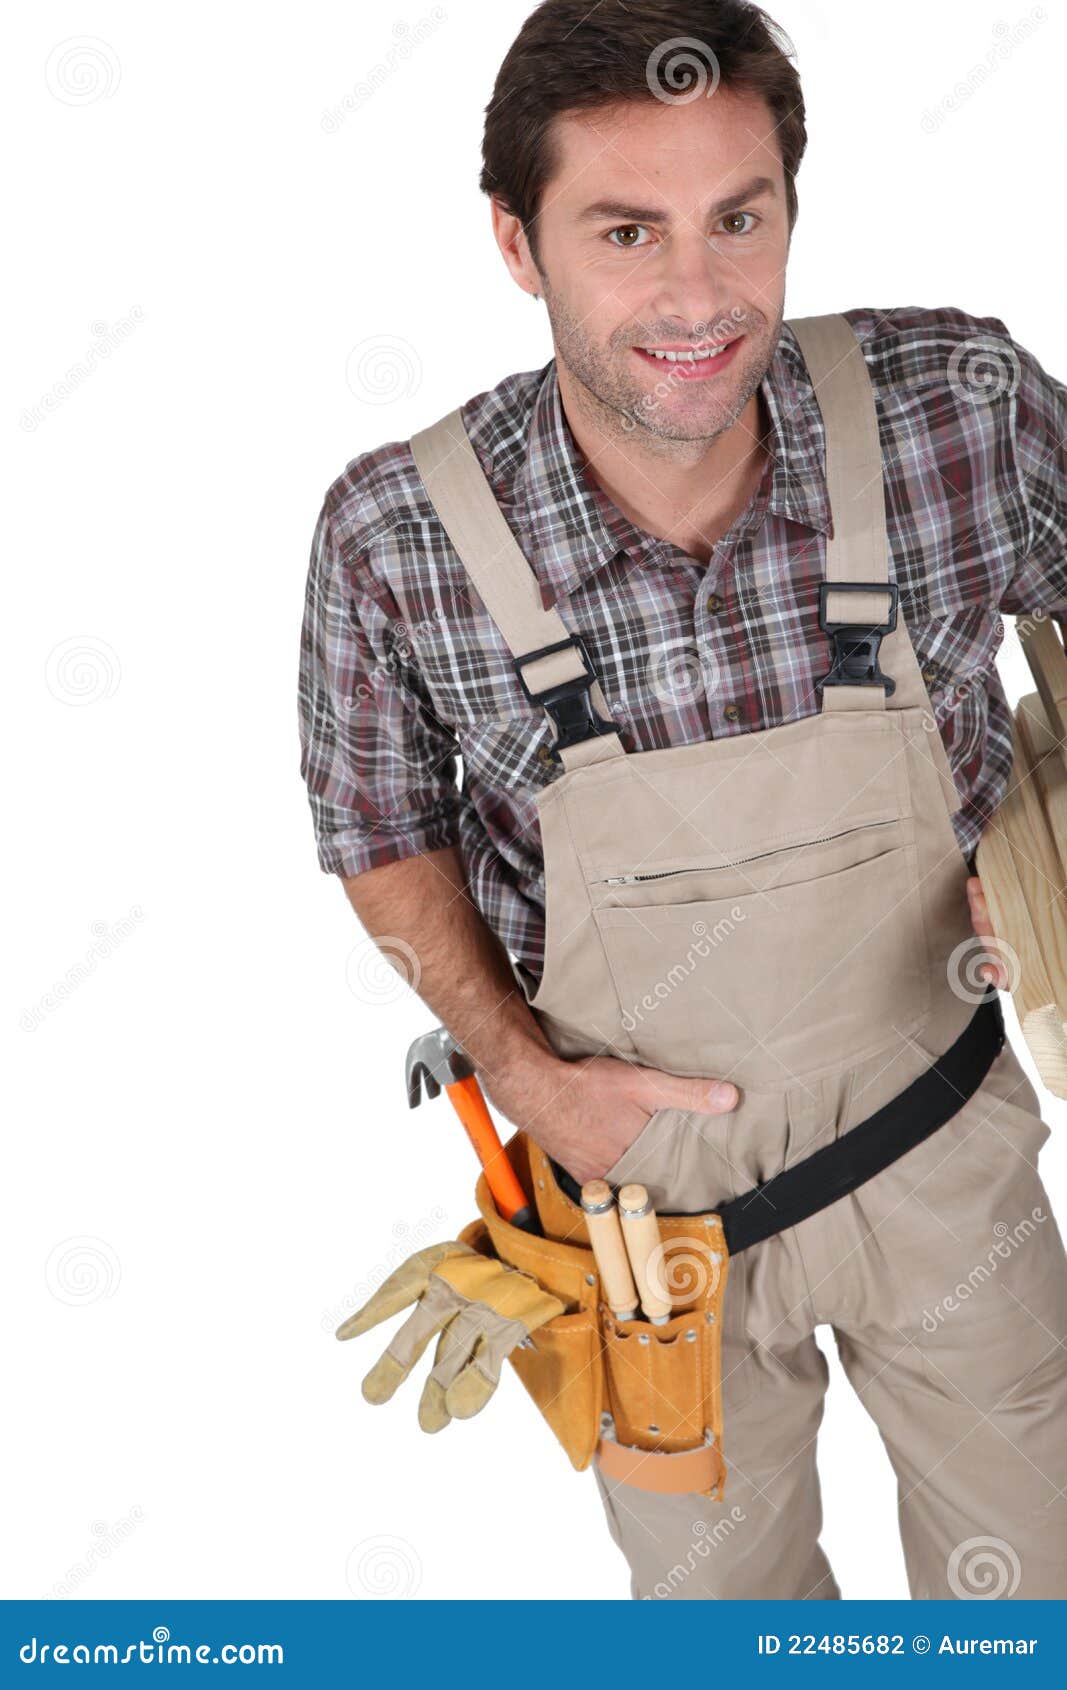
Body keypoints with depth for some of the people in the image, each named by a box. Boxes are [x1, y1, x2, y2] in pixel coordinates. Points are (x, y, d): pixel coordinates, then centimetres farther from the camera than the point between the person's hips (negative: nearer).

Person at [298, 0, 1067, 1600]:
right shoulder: (395, 536, -22)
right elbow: (382, 829, -3)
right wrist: (524, 1074, -14)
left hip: (937, 1126, 1)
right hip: (644, 1154, -1)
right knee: (712, 1572, 24)